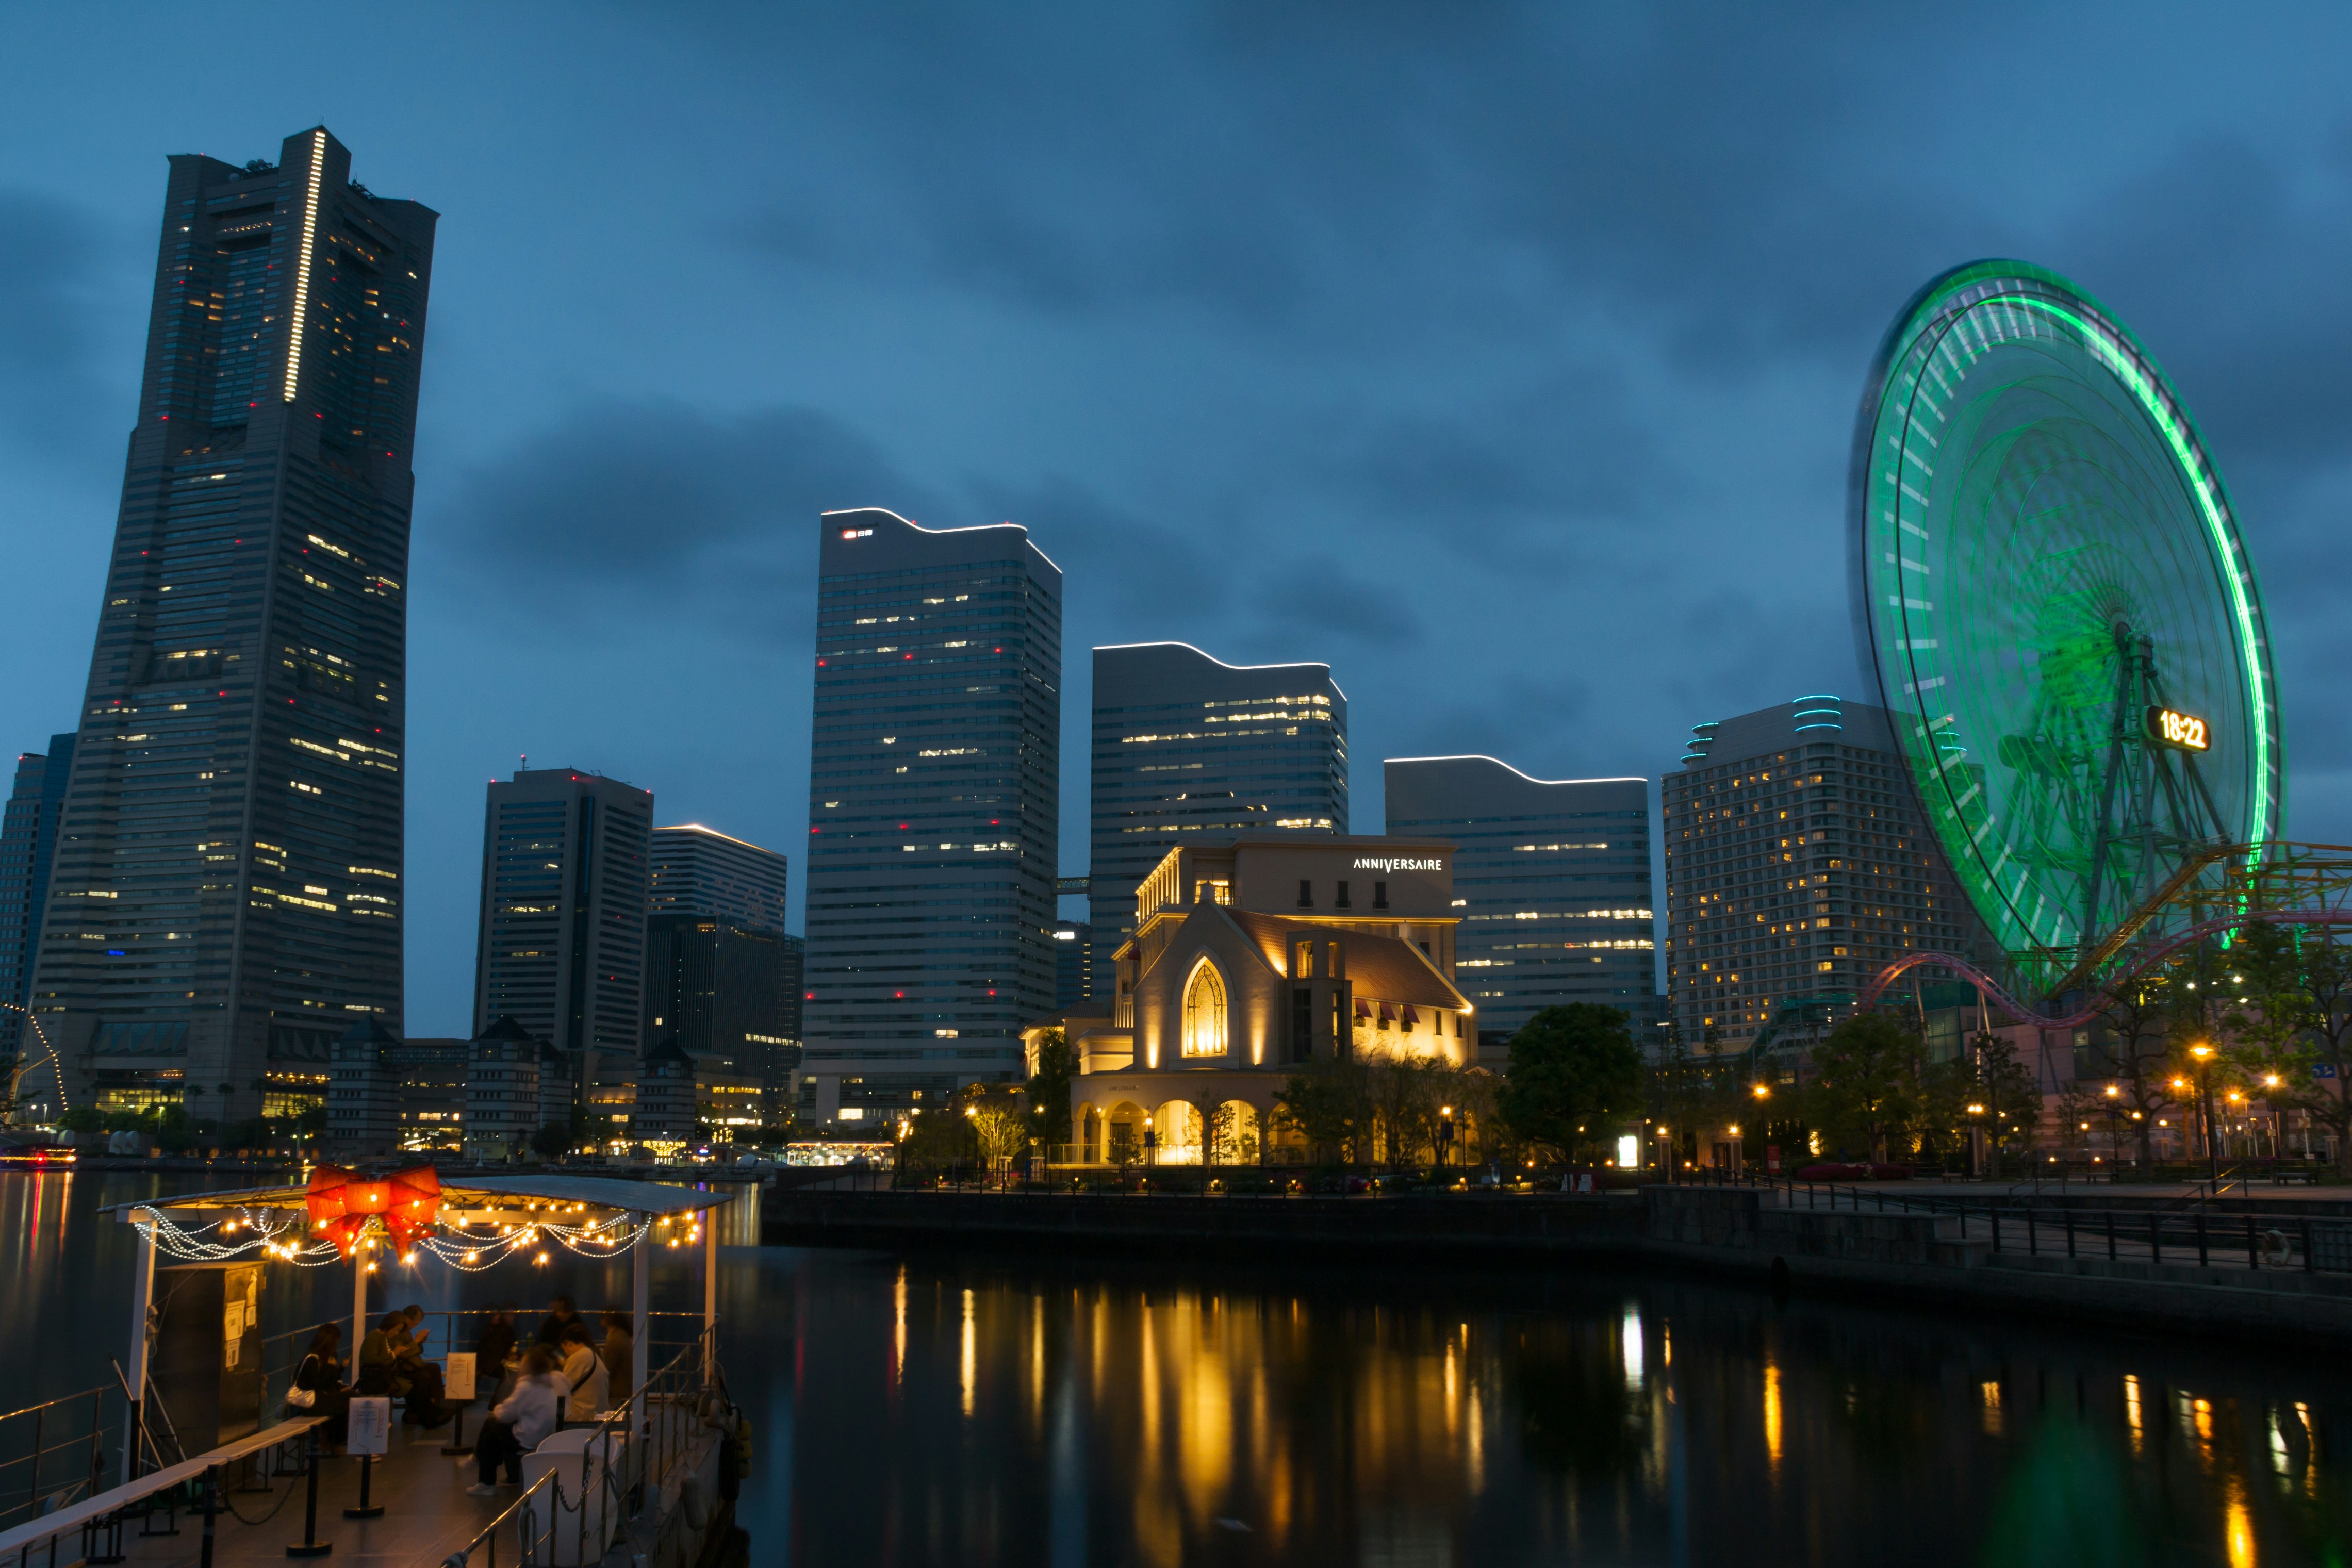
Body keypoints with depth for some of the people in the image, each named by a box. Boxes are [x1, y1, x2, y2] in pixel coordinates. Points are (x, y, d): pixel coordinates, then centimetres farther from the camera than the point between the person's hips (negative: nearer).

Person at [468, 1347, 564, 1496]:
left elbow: (506, 1414, -11)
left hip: (528, 1440, -8)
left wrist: (497, 1411, 10)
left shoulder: (528, 1386, -18)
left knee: (490, 1426, 12)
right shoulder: (556, 1382, 4)